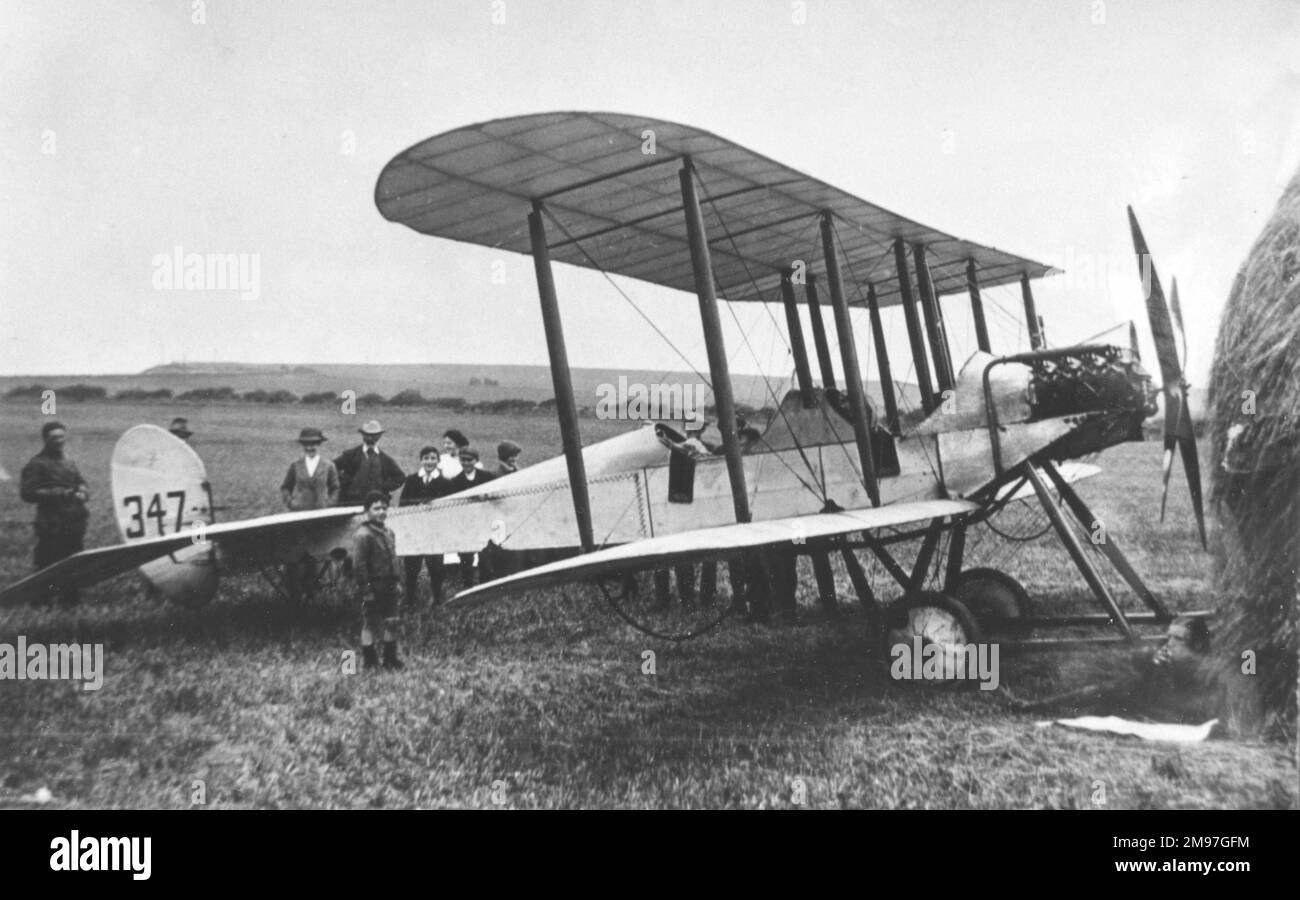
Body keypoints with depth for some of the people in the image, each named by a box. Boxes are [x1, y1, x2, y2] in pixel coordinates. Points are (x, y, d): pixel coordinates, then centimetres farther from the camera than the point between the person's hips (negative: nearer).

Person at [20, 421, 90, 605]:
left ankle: (71, 599, 28)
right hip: (51, 526, -7)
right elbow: (27, 493, -14)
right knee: (47, 564, -5)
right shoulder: (37, 464, -7)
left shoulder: (69, 463, 15)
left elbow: (82, 485, 21)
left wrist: (82, 493, -4)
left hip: (75, 524, 7)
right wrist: (58, 494, -19)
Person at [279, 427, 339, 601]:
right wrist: (290, 503, -1)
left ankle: (310, 589, 8)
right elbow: (285, 488, 13)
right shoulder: (295, 466, 6)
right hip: (298, 514, 0)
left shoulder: (328, 466, 6)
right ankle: (294, 591, 0)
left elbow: (334, 489, 13)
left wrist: (329, 505, 0)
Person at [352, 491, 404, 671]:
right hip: (373, 587, -8)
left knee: (390, 622, 12)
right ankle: (369, 661, 10)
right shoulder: (363, 535, -14)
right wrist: (365, 589, -19)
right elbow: (359, 565, -17)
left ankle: (390, 659, 21)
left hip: (389, 587, 8)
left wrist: (395, 582, 16)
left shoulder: (389, 533, 12)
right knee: (370, 623, 1)